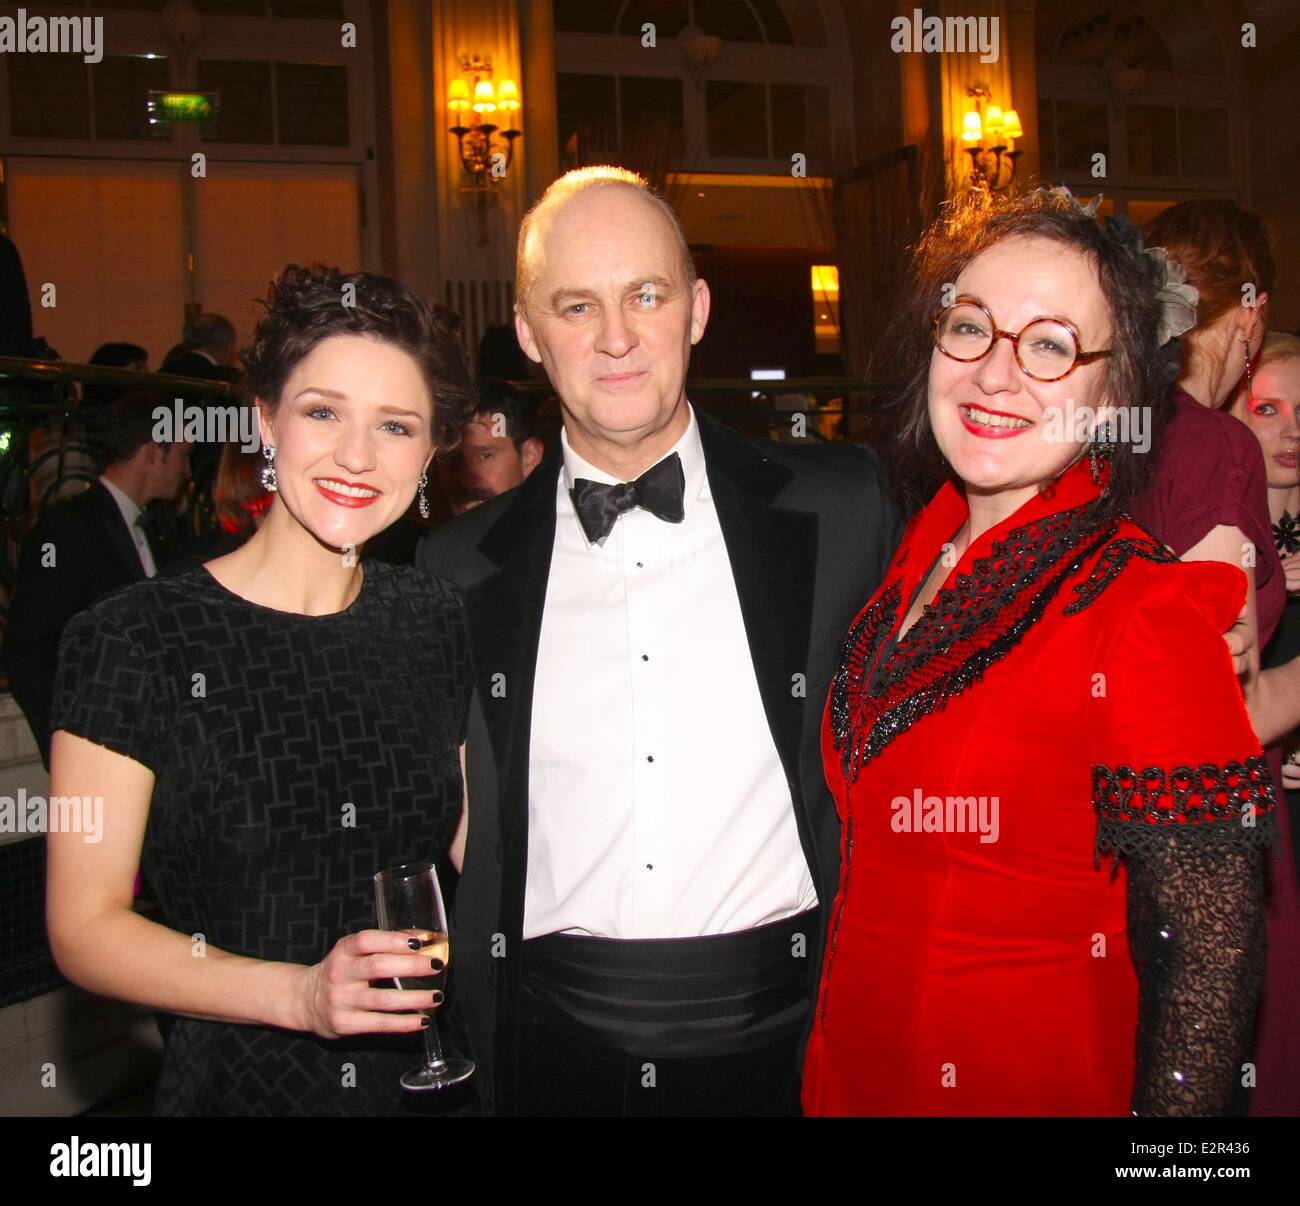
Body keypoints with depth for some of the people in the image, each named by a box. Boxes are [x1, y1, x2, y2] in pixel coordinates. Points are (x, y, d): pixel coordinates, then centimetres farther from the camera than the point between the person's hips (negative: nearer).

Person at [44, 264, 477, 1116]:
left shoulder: (440, 624, 0)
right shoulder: (134, 639, -11)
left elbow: (480, 862, 7)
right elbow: (85, 927, -10)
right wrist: (297, 995, -22)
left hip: (431, 1078, 3)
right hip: (232, 1084, -3)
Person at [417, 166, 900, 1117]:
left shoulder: (839, 509, -4)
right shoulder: (460, 567, 0)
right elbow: (443, 841, 7)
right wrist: (468, 1058, 4)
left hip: (779, 1034, -1)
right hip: (555, 1047, 1)